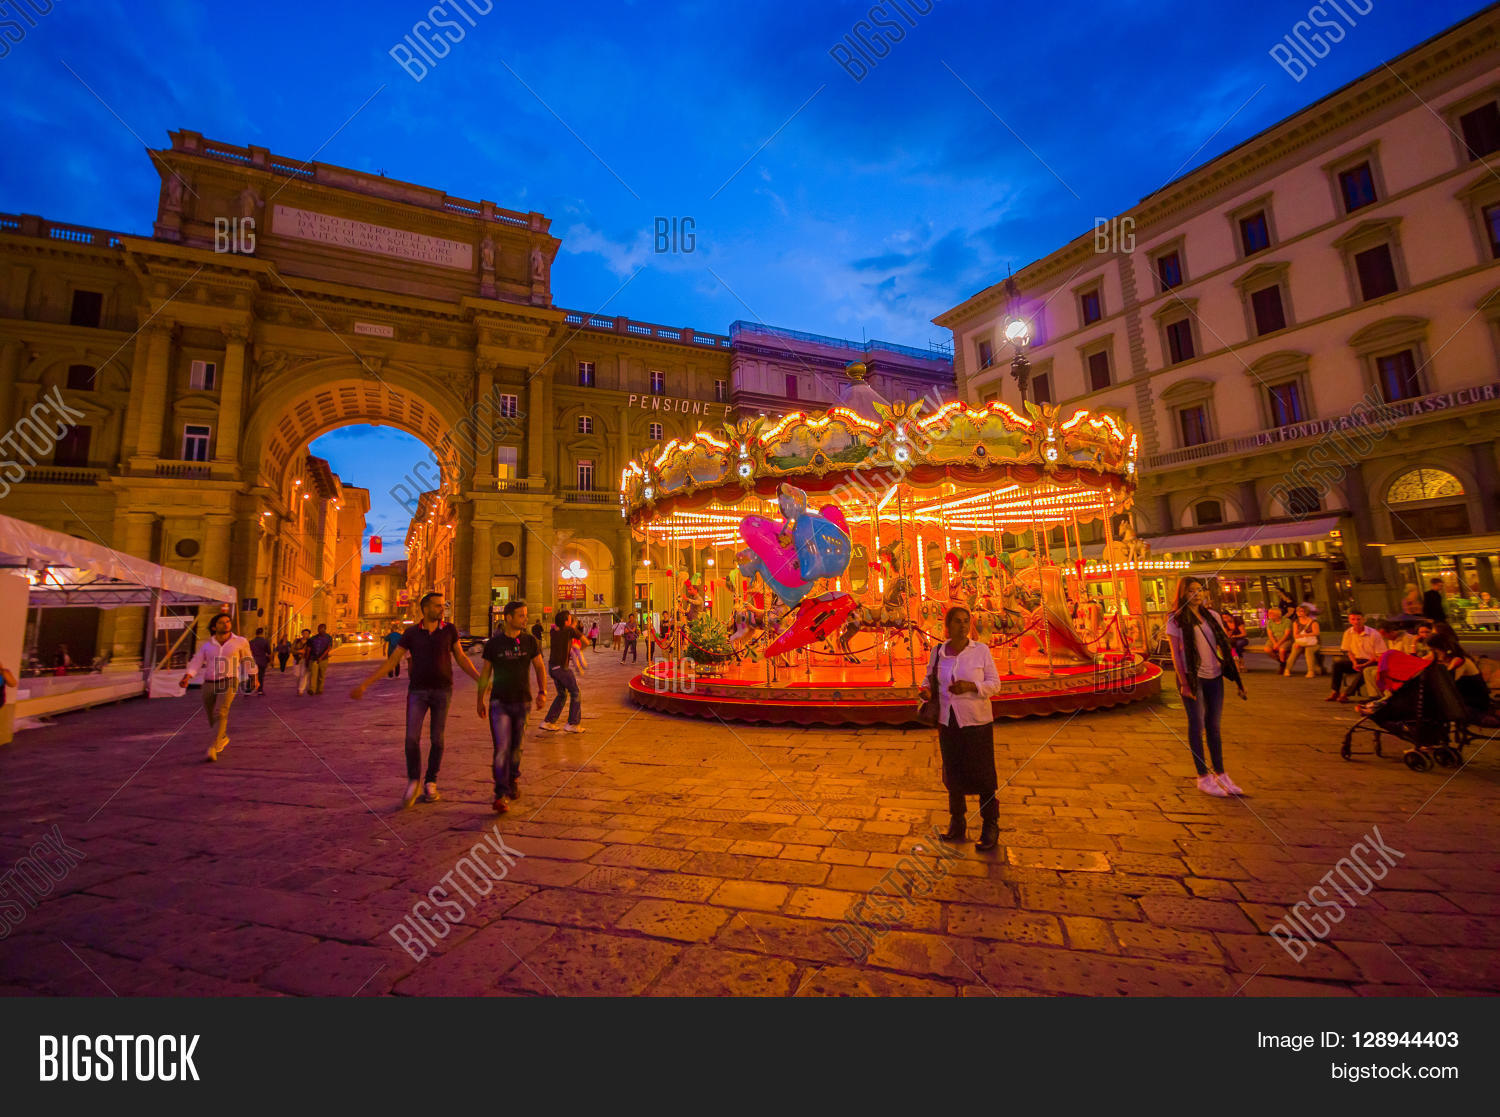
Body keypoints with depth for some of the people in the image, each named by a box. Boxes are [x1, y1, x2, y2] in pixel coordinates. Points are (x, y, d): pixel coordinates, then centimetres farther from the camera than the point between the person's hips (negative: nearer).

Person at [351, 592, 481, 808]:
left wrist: (481, 680, -2)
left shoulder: (449, 630, -1)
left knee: (437, 739, 4)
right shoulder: (411, 633, -1)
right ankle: (414, 782, 13)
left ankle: (430, 783, 20)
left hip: (442, 691, 0)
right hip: (417, 691, 0)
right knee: (412, 738, -8)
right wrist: (364, 685, -5)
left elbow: (462, 658, 4)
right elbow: (391, 662, 1)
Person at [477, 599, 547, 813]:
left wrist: (542, 692, -8)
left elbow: (539, 668, 5)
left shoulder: (530, 641, 0)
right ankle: (500, 795, -3)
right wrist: (480, 700, 10)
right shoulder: (493, 643, -3)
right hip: (499, 702, -2)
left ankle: (514, 781, 35)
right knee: (501, 749, -9)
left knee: (516, 747, 13)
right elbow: (485, 673, 6)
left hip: (522, 701, 2)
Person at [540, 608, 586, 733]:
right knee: (575, 693, 7)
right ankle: (572, 723, 6)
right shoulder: (570, 630, -11)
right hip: (562, 668, -7)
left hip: (552, 666, 7)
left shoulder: (553, 631, 4)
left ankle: (548, 722, 18)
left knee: (562, 695, 19)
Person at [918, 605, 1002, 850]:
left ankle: (990, 828, 22)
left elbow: (994, 683, -4)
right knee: (953, 773, 13)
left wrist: (972, 686, -22)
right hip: (947, 721, 3)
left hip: (977, 721, -3)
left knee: (982, 774, 4)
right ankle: (957, 824, 30)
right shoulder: (938, 652, 1)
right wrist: (926, 690, -9)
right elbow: (930, 678, 13)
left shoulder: (981, 650, -6)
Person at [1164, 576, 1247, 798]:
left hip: (1214, 676, 5)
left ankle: (1220, 774, 21)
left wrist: (1237, 677, 9)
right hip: (1192, 677, -5)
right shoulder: (1176, 620, -5)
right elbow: (1175, 653, -8)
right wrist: (1183, 682, -13)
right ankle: (1203, 777, 6)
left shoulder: (1212, 616, 10)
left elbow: (1224, 646, 12)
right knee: (1197, 724, -1)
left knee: (1214, 725, 11)